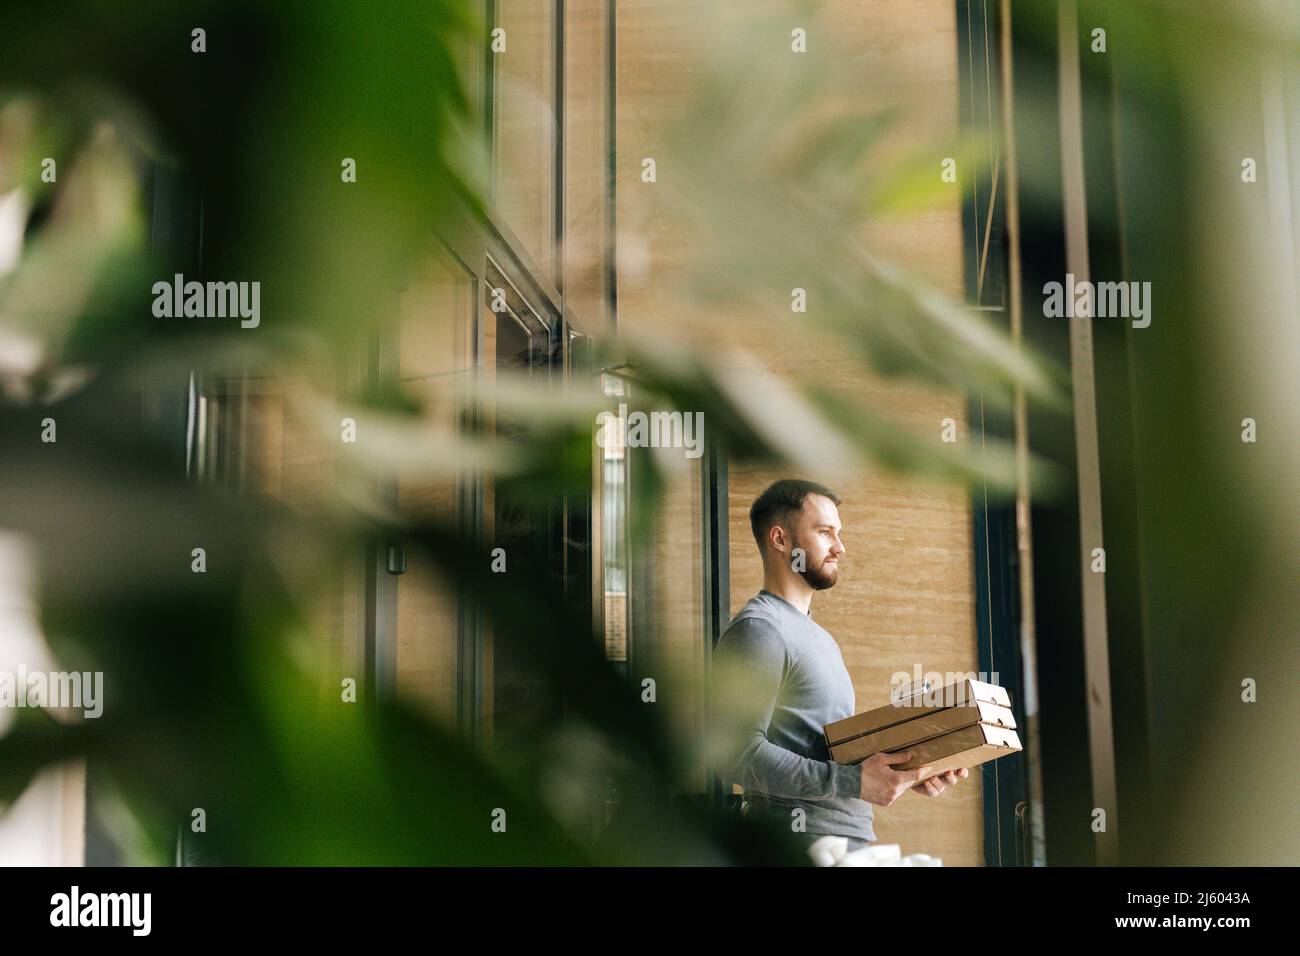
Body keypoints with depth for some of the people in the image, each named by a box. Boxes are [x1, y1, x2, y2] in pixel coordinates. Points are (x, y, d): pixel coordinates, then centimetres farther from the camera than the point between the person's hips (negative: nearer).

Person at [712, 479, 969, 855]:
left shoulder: (819, 637, 21)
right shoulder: (757, 630, -11)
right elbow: (738, 753, -22)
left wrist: (909, 773, 8)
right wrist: (853, 782, -24)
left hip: (854, 837, 9)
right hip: (799, 846, -9)